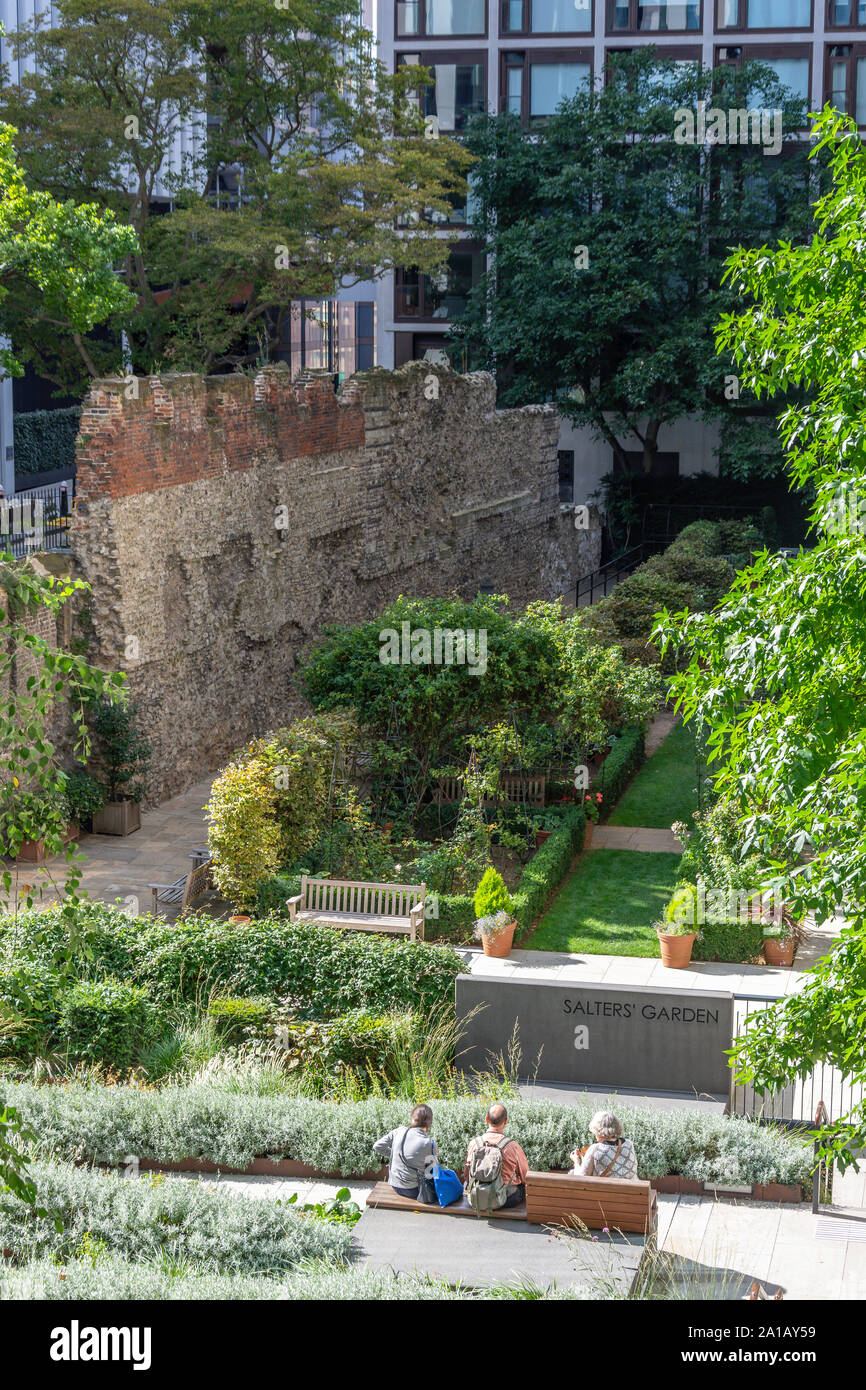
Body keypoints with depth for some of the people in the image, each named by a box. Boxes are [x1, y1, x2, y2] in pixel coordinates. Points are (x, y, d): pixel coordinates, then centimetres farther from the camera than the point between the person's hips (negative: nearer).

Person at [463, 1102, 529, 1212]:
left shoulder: (474, 1143, -8)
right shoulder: (512, 1146, -17)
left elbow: (466, 1177, 4)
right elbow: (525, 1176, -1)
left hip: (475, 1199, 4)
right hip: (506, 1200, -4)